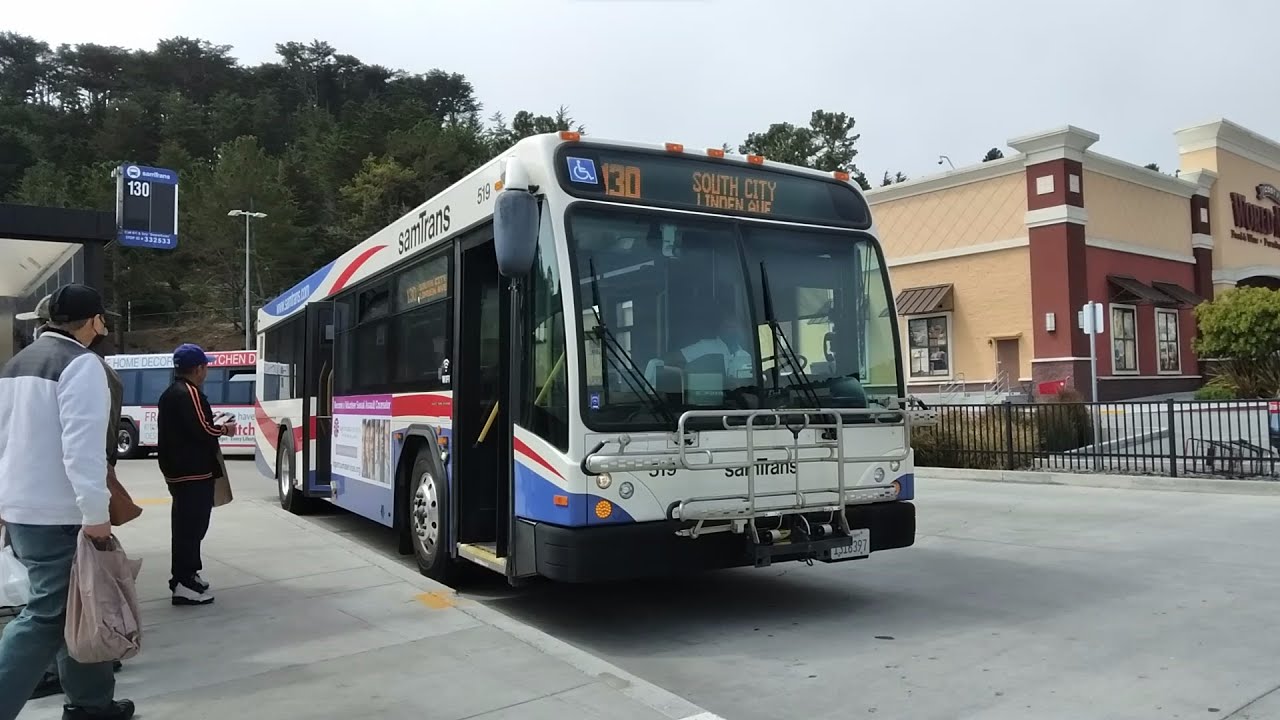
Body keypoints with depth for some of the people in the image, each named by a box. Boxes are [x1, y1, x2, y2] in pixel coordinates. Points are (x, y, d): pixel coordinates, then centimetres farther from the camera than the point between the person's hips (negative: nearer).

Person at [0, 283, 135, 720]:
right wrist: (96, 512, -21)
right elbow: (82, 445, -23)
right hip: (56, 512, -9)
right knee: (49, 614, -4)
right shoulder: (81, 364, -14)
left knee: (68, 606, 16)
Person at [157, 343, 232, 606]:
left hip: (177, 471, 11)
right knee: (192, 525, -8)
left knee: (186, 524, 18)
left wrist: (214, 427, 15)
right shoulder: (190, 393, -15)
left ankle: (184, 573, 28)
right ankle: (183, 584, -6)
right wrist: (224, 429, -4)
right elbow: (202, 430, -22)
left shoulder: (169, 394, 18)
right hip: (194, 472, -11)